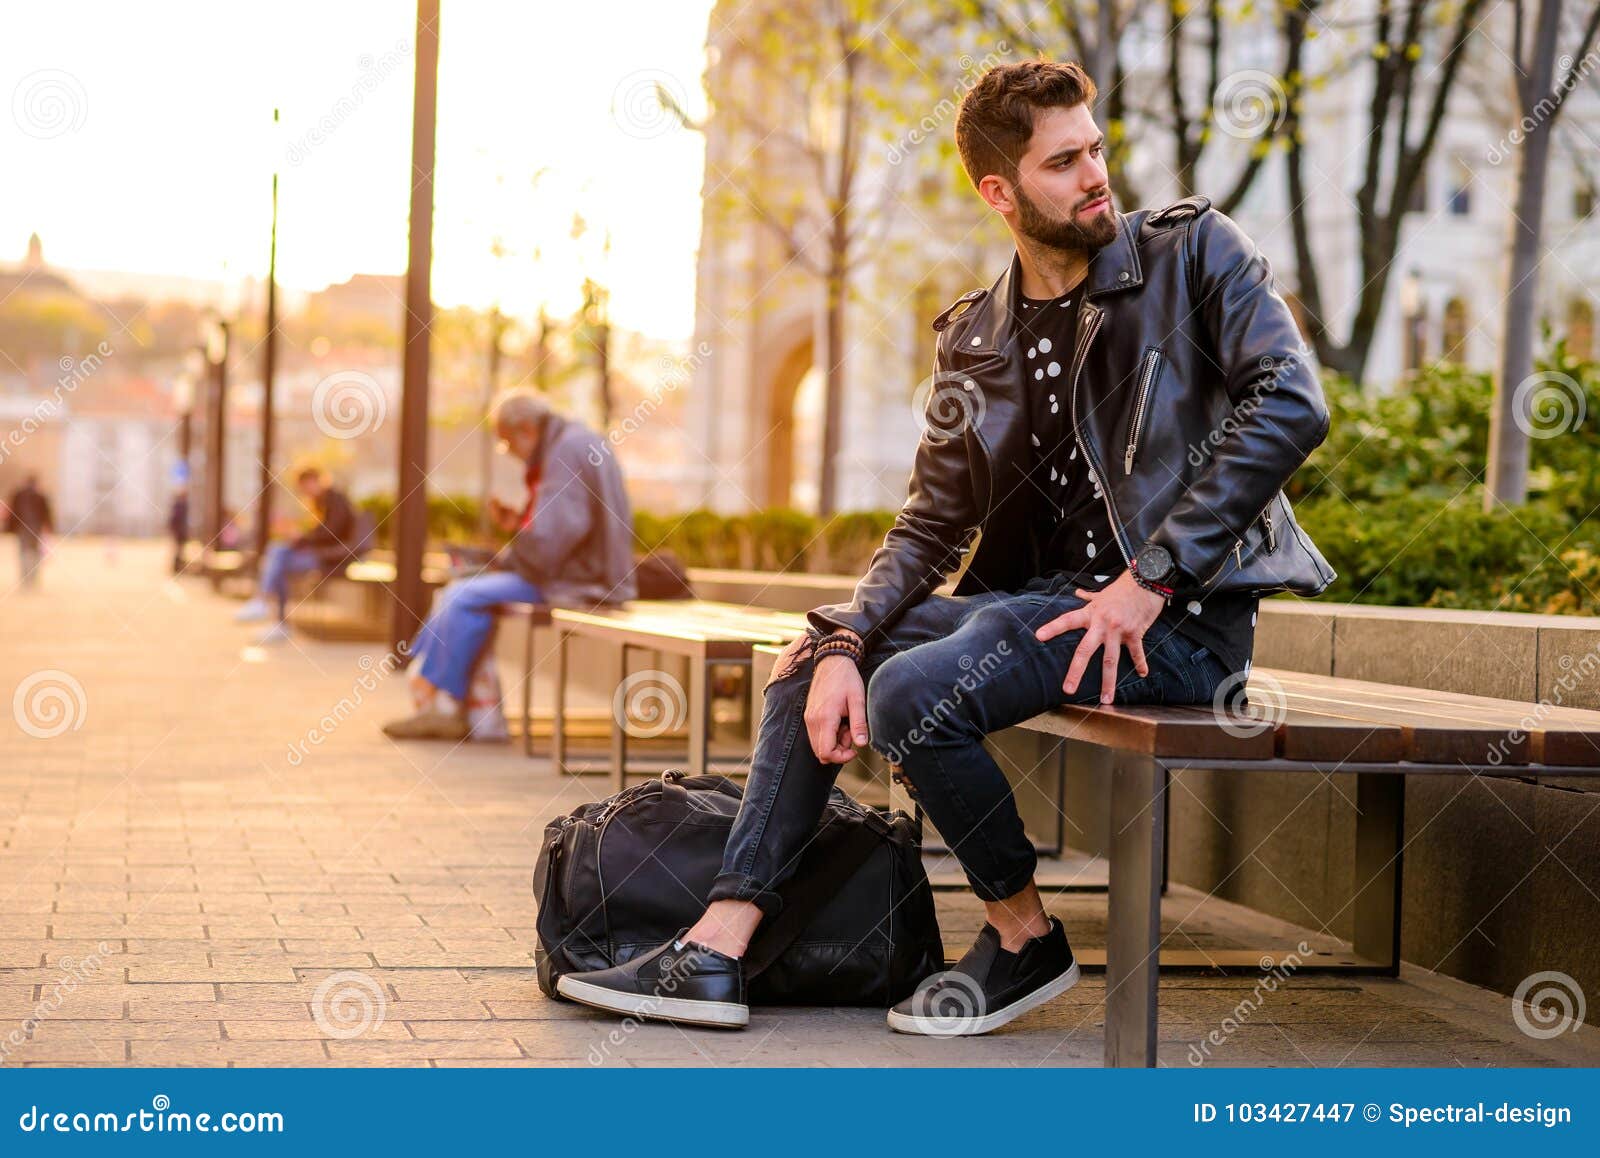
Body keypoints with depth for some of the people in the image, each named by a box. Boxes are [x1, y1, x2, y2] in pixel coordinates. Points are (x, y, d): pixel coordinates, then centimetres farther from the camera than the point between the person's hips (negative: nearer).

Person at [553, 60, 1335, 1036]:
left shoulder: (1194, 251, -4)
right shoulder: (975, 337, 11)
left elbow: (1290, 404, -16)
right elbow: (932, 524, 10)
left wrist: (1152, 578, -20)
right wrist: (844, 642, -8)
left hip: (1182, 615, -7)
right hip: (1042, 595, 7)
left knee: (914, 690, -25)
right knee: (813, 657, 4)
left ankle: (1025, 934, -3)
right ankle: (716, 953, -2)